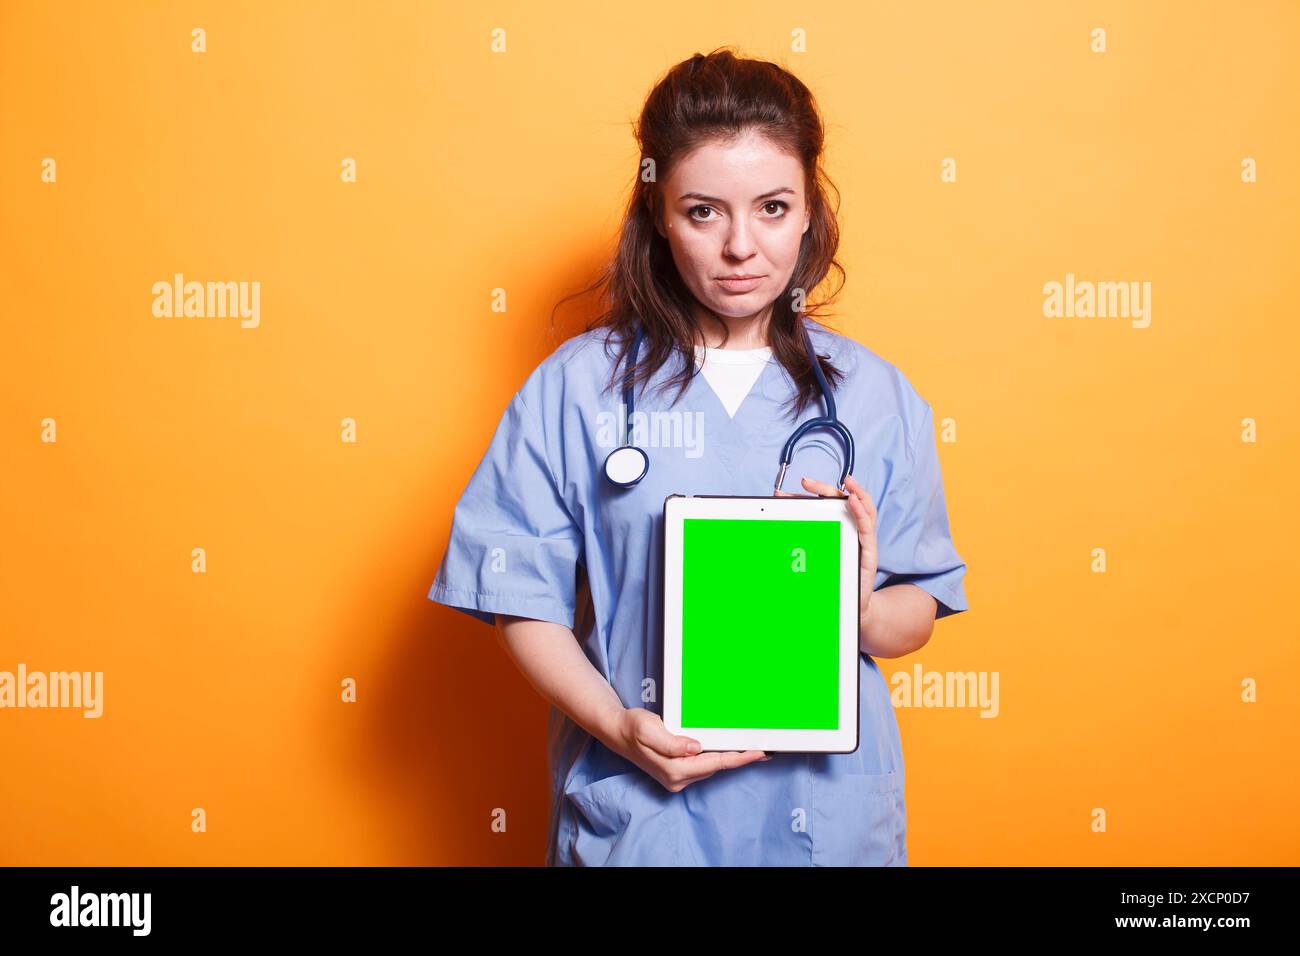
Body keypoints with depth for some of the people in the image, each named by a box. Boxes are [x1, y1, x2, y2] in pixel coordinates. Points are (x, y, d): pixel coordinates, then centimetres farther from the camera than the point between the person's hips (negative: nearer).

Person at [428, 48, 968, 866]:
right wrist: (617, 726, -18)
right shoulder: (579, 384, -5)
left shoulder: (874, 394, 0)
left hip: (827, 810, 2)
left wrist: (862, 606, -17)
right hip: (636, 809, -1)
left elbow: (918, 616, 4)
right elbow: (524, 599, -5)